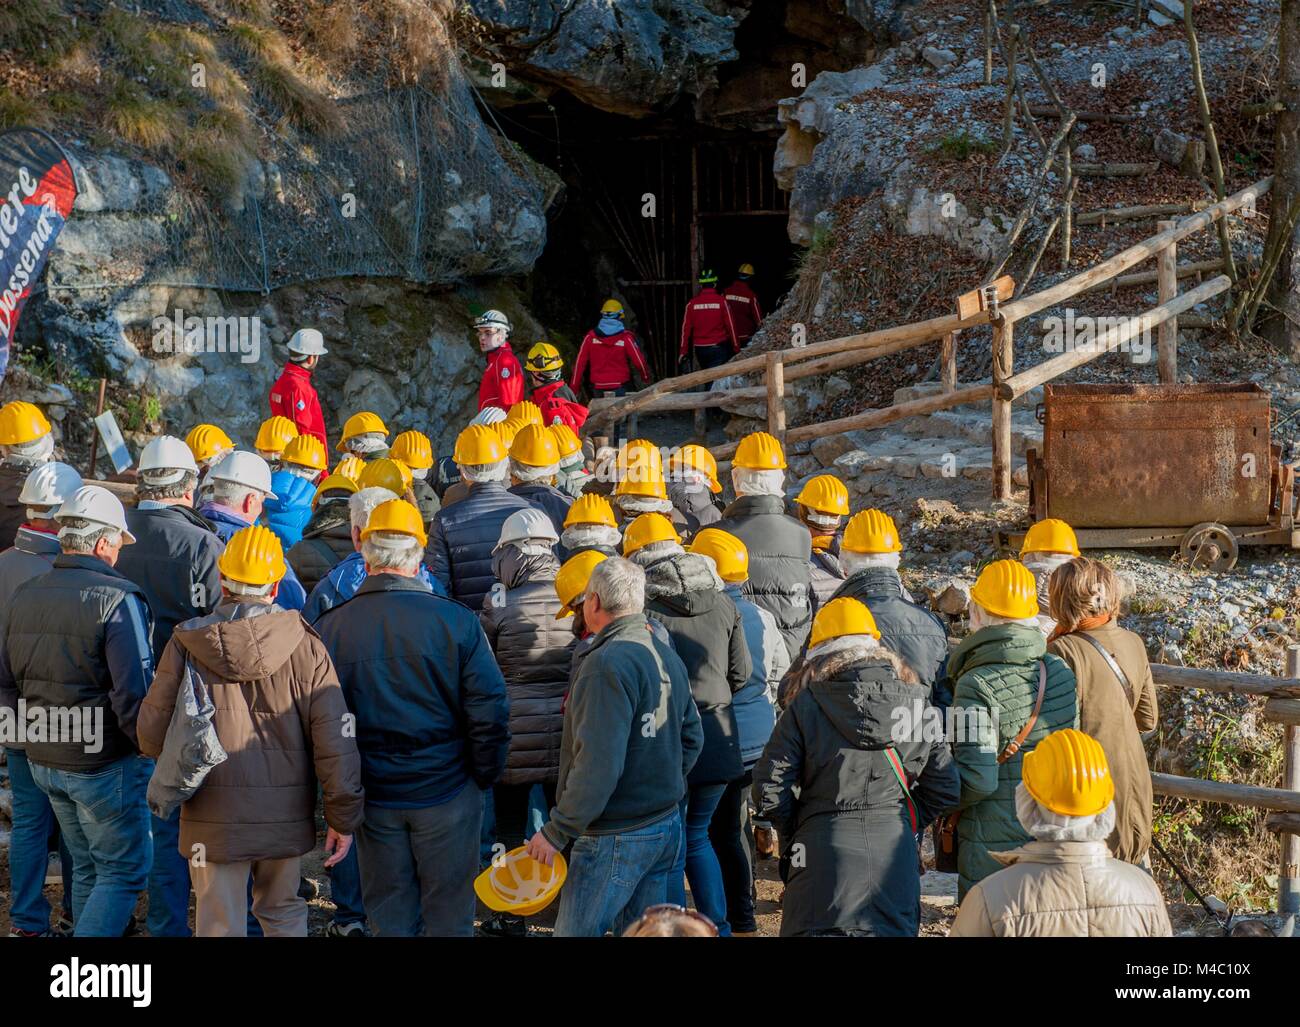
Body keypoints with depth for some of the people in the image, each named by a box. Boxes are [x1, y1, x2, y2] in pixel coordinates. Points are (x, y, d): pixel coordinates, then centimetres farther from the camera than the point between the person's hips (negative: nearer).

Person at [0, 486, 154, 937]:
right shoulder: (117, 599, -19)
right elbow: (134, 695, -22)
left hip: (42, 760, 7)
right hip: (105, 764, -7)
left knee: (87, 867, 21)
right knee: (125, 870, 4)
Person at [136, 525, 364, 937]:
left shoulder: (186, 645, -6)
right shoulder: (304, 648, -7)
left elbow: (152, 735, -1)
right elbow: (336, 743, -8)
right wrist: (343, 818, 1)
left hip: (213, 821, -1)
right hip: (285, 821, 1)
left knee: (220, 926, 8)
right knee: (283, 914, 21)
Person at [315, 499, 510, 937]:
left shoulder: (329, 628, -7)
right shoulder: (456, 621, -13)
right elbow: (490, 712, -12)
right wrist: (484, 778, 3)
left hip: (373, 798, 2)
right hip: (446, 793, -2)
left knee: (389, 916, 15)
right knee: (448, 914, 12)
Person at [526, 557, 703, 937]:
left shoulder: (607, 663, -20)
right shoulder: (668, 658, 9)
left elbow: (598, 765, -24)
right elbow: (691, 738, 16)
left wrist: (556, 831, -18)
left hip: (613, 839, -9)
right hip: (666, 828, 9)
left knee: (575, 932, -2)